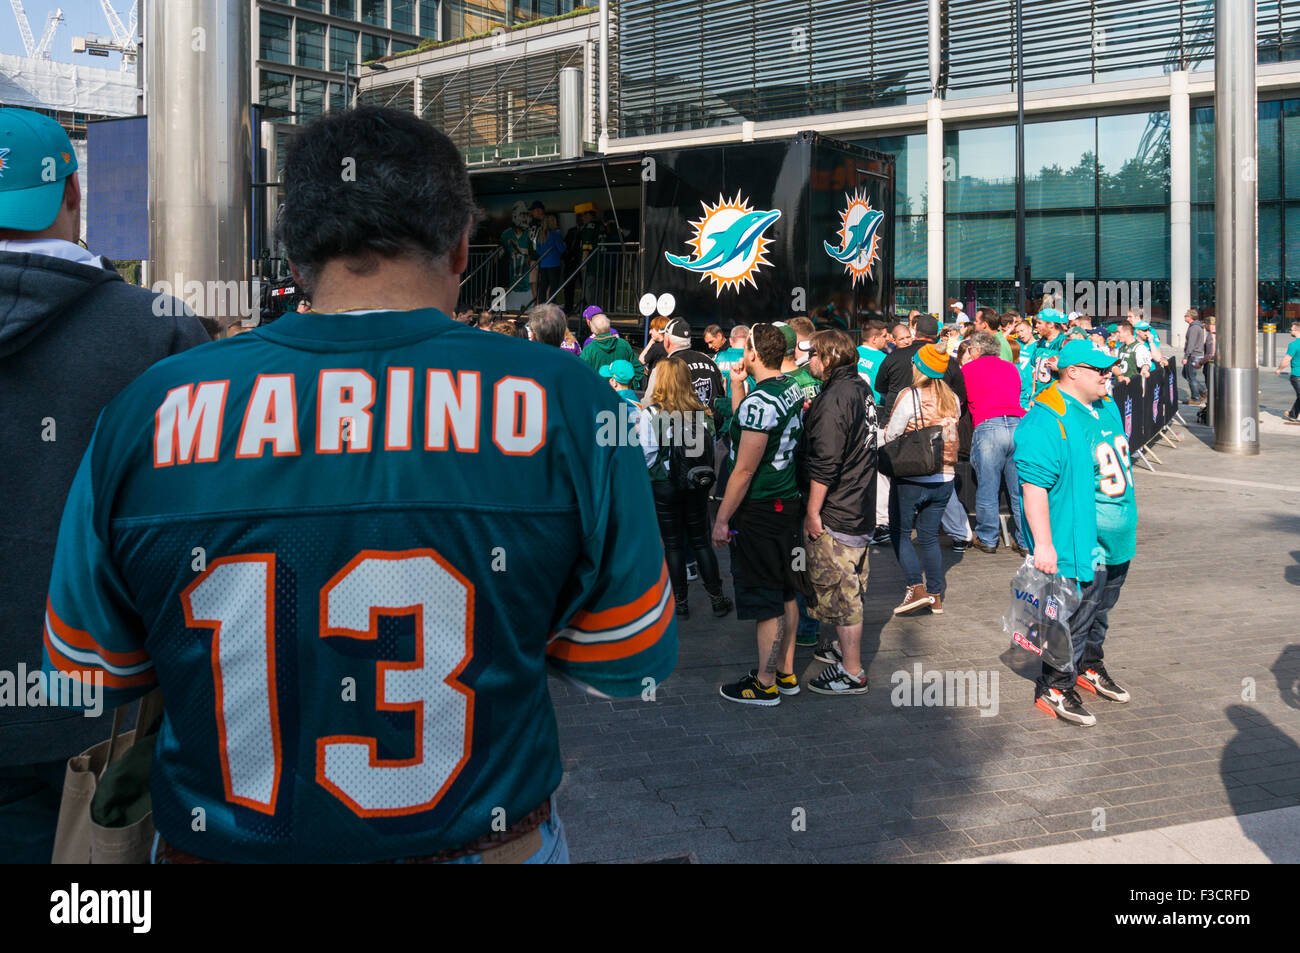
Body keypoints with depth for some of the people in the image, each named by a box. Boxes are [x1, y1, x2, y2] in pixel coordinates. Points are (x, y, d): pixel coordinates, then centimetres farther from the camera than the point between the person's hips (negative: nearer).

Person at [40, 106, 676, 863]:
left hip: (226, 841, 1)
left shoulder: (146, 410, -13)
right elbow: (631, 669, -8)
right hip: (486, 842, 0)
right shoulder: (568, 402, -16)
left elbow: (85, 680, -1)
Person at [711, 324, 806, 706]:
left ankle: (765, 684, 9)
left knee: (764, 601, 0)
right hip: (788, 503, 9)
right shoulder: (792, 389, 7)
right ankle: (785, 672, 28)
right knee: (784, 594, 17)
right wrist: (737, 386, 11)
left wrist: (721, 519, -15)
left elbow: (745, 469, -21)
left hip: (760, 510, -9)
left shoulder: (760, 401, -22)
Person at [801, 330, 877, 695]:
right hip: (861, 507, 10)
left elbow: (824, 463, -24)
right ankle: (846, 648, 37)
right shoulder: (861, 389, 8)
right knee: (848, 586, 22)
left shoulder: (833, 399, -21)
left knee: (839, 590, -2)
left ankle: (851, 673, 4)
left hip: (834, 513, -10)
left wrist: (813, 511, -18)